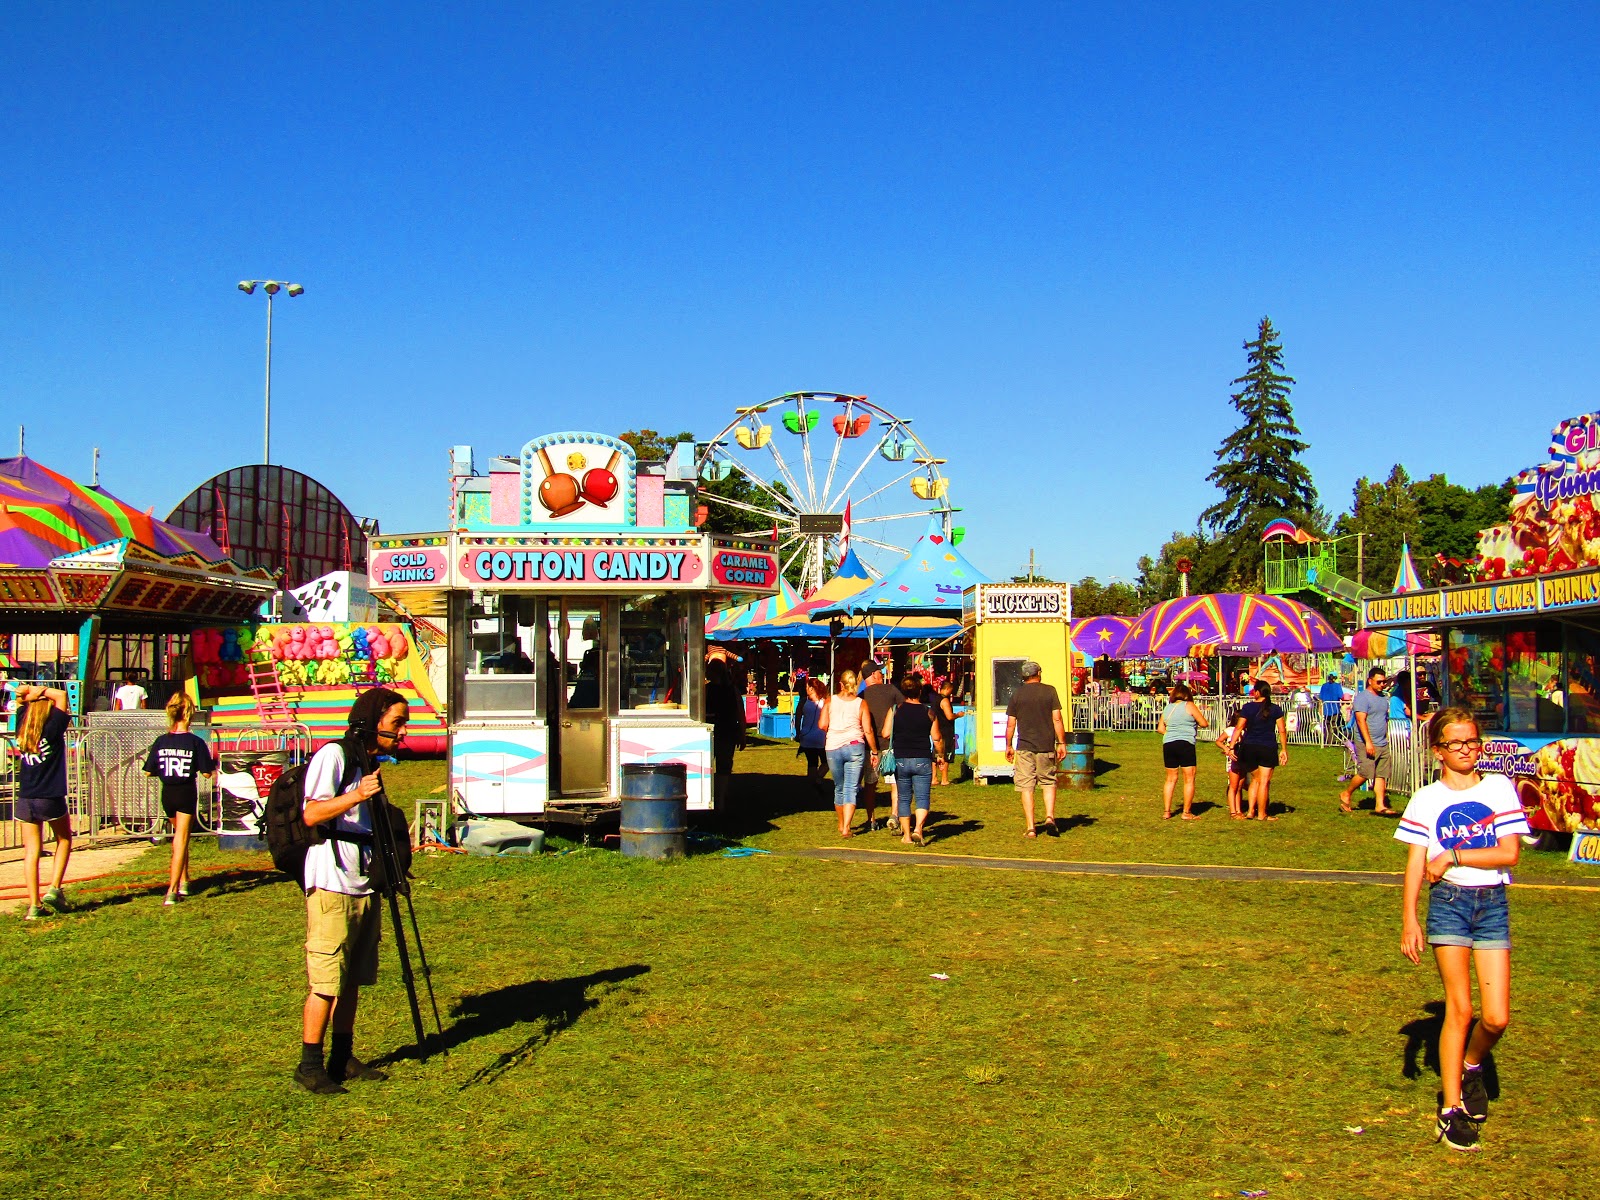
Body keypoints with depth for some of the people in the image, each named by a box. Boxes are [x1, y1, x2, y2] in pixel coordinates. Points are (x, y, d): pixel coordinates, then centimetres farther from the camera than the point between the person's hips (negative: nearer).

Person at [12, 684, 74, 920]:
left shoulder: (22, 726, 3)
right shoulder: (54, 728, -10)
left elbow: (20, 695, 15)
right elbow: (62, 695, -10)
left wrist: (31, 691, -1)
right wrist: (43, 691, -7)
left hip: (25, 799, 4)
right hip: (51, 798, -4)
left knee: (31, 852, 6)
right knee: (64, 840, 18)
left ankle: (34, 905, 4)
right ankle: (54, 889, 6)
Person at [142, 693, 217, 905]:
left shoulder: (160, 742, -2)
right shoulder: (195, 742, -12)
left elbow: (148, 772, 2)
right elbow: (207, 772, -12)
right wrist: (213, 764, 9)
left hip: (167, 794, 4)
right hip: (187, 794, -4)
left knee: (179, 835, 25)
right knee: (181, 840, -2)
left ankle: (183, 881, 32)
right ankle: (172, 891, -8)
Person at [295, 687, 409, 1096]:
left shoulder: (370, 762, 16)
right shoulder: (333, 754, -9)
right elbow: (311, 814, -20)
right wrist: (357, 795, -30)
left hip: (364, 885, 8)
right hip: (331, 883, -8)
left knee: (354, 978, 11)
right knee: (326, 981, -6)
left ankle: (343, 1058, 20)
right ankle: (310, 1066, 3)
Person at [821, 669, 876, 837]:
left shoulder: (830, 700, 3)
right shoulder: (861, 703, 0)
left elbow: (822, 725, -4)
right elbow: (868, 730, -3)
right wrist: (874, 752, 6)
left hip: (833, 749, 2)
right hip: (855, 747, -2)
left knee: (839, 788, 16)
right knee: (851, 788, -1)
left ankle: (841, 825, 29)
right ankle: (846, 828, -11)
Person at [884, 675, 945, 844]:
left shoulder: (895, 710, -3)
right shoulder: (929, 713, -2)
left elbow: (886, 734, -6)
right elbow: (937, 738, 1)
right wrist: (941, 754, 18)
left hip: (901, 760, 1)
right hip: (923, 760, -1)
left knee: (903, 798, 11)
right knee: (922, 798, 1)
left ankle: (906, 834, 13)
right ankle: (918, 828, -20)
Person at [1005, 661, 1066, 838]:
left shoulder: (1017, 694, 2)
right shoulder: (1049, 691, -1)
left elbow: (1010, 724, 4)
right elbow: (1057, 719, -4)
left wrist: (1009, 746, 15)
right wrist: (1062, 743, 2)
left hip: (1024, 747, 0)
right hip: (1046, 746, 0)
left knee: (1026, 787, 3)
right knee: (1049, 783, 15)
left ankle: (1030, 828, 1)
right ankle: (1050, 817, -3)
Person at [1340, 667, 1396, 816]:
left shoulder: (1383, 698, 18)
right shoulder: (1362, 697, -9)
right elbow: (1361, 720, -18)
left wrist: (1386, 739, 18)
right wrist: (1368, 742, -23)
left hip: (1382, 744, 8)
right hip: (1367, 743, -8)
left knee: (1381, 775, 3)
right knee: (1365, 773, -10)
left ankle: (1380, 805, 4)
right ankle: (1346, 795, 10)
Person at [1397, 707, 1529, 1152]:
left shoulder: (1499, 788, 4)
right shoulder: (1426, 799, 3)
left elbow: (1510, 853, -5)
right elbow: (1415, 864, 0)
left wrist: (1452, 855, -10)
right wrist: (1409, 919, -8)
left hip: (1493, 903, 1)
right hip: (1448, 902, -1)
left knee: (1497, 1018, -2)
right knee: (1459, 1009, -4)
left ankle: (1472, 1067, 31)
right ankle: (1452, 1109, 7)